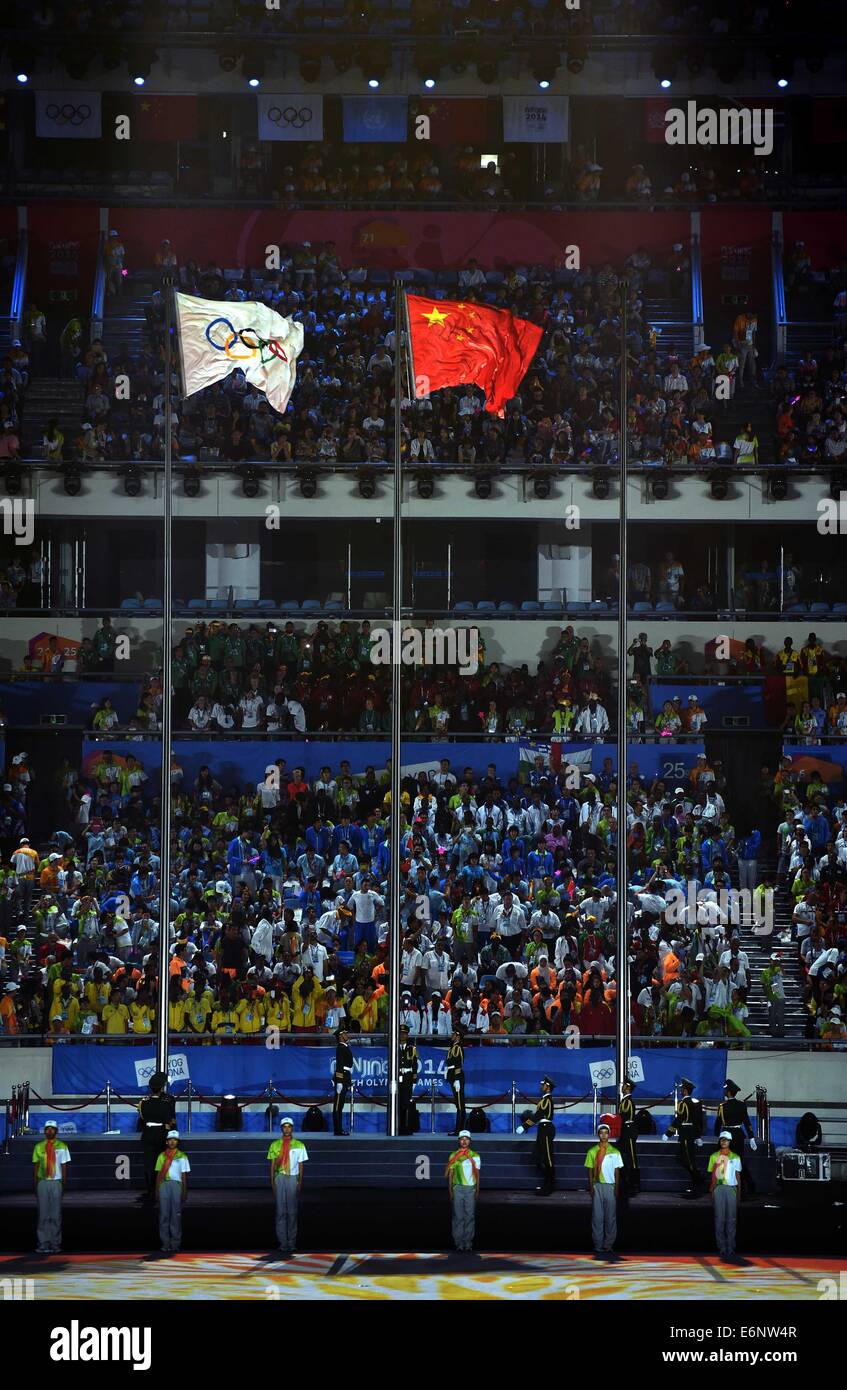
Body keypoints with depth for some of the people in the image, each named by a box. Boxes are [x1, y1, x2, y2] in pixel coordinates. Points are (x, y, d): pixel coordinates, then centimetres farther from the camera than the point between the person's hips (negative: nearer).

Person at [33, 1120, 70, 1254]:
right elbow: (35, 1166, 9)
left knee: (56, 1214, -1)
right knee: (43, 1214, 0)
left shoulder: (62, 1146, 4)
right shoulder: (39, 1146, 9)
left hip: (56, 1183, -1)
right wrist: (35, 1185, 4)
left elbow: (64, 1166, 3)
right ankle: (43, 1243, 2)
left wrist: (63, 1185, -3)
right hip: (42, 1182, 1)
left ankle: (55, 1243, 3)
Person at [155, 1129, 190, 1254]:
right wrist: (157, 1191, 7)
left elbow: (184, 1175, 5)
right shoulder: (162, 1156, 12)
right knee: (164, 1214, -1)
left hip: (176, 1185, -2)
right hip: (164, 1185, 2)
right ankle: (165, 1243, 3)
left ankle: (175, 1243, 0)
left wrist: (185, 1192, -1)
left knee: (176, 1215, -3)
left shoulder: (182, 1156, 6)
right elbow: (159, 1174, 12)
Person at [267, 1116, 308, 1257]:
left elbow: (301, 1166, 6)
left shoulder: (299, 1145, 6)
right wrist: (272, 1182, 1)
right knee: (281, 1211, -2)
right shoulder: (275, 1145, 8)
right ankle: (283, 1242, 0)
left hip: (293, 1178, -1)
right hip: (279, 1178, 1)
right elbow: (273, 1165, 9)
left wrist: (300, 1183, -2)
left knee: (292, 1211, -1)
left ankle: (292, 1242, 3)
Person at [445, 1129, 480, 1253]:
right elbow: (450, 1174, 8)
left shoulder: (475, 1156, 7)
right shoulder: (453, 1156, 7)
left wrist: (477, 1190, 2)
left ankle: (468, 1242, 4)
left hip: (471, 1188, 0)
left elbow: (477, 1174, 9)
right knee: (458, 1216, -3)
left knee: (470, 1215, 0)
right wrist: (450, 1191, 0)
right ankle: (459, 1242, 0)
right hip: (457, 1188, 0)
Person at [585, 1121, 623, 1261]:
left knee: (611, 1217, 0)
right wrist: (591, 1187, -3)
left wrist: (617, 1188, -1)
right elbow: (590, 1171, 7)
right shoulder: (592, 1152, 6)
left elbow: (617, 1172, 6)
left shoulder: (615, 1152, 5)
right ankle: (598, 1245, 1)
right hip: (597, 1186, 0)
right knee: (597, 1216, -1)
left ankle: (608, 1245, 4)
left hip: (610, 1186, 0)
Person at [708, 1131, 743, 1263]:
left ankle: (730, 1248, 0)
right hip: (718, 1188, 0)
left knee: (732, 1219, -1)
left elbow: (738, 1175, 11)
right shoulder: (714, 1156, 9)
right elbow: (712, 1175, 9)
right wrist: (711, 1190, 0)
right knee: (719, 1218, -4)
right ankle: (722, 1247, -3)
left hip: (731, 1188, 0)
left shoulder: (735, 1157, 10)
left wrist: (738, 1192, 5)